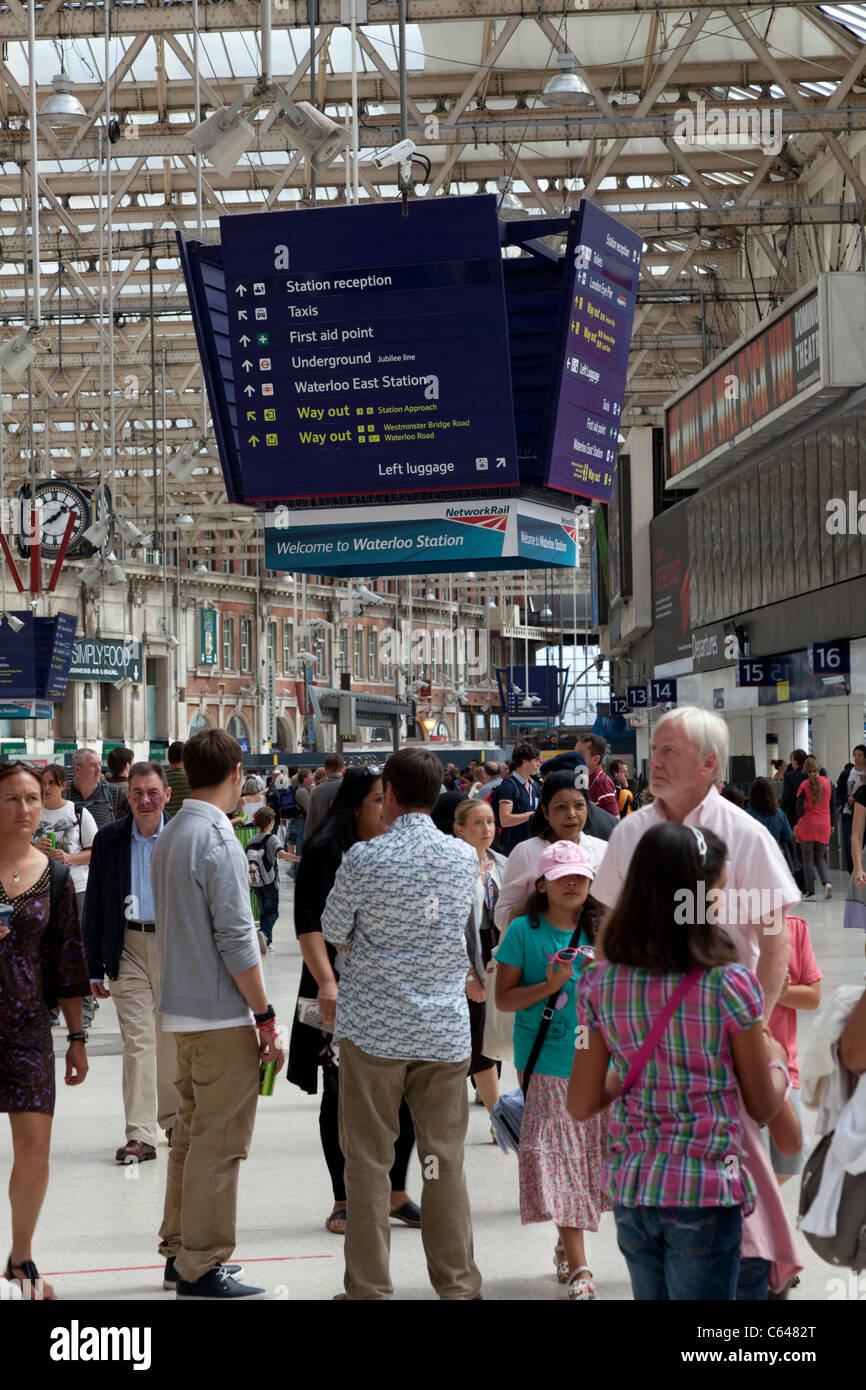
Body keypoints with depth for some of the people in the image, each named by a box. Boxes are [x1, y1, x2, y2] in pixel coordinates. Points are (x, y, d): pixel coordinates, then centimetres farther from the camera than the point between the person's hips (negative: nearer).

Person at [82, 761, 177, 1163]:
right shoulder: (108, 839, 2)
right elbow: (95, 905, 5)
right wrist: (95, 967, 3)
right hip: (129, 947, 0)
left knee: (173, 1041, 10)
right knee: (137, 1042, -6)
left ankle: (173, 1117, 29)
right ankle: (141, 1135, -6)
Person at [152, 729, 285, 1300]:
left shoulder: (169, 836, 10)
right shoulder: (219, 841, -17)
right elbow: (235, 940, -20)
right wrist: (267, 1018, -14)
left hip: (183, 1011, 9)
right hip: (221, 1015, -9)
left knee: (191, 1134, 18)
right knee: (219, 1143, -3)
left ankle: (181, 1252, 26)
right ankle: (201, 1268, 2)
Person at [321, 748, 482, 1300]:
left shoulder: (364, 860, -9)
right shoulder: (465, 857, 1)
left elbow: (333, 932, 2)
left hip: (374, 1027, -3)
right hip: (445, 1027, 3)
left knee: (369, 1161, 5)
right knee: (445, 1161, 9)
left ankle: (370, 1286, 10)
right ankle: (458, 1284, 14)